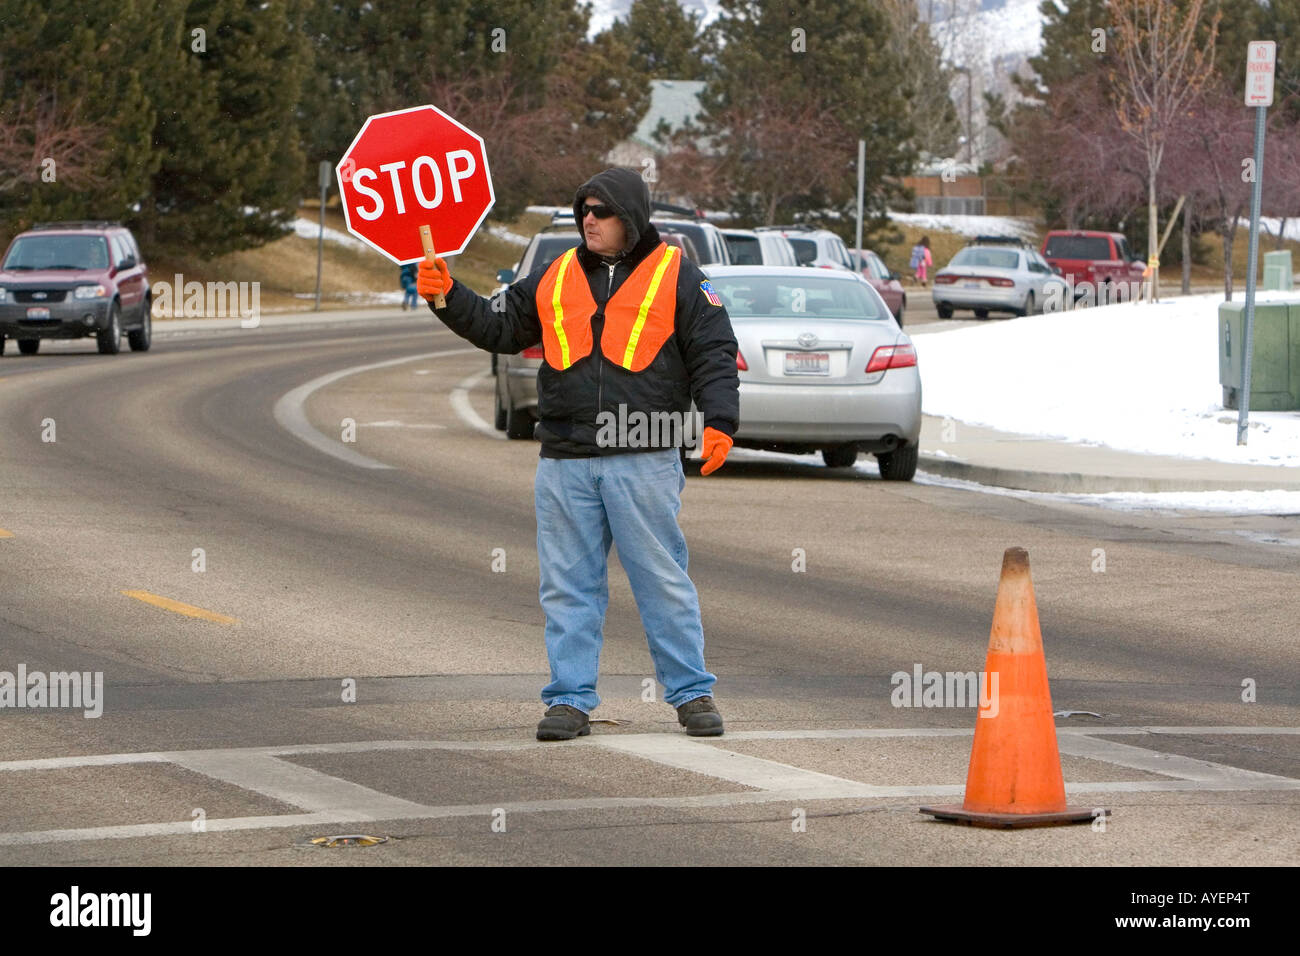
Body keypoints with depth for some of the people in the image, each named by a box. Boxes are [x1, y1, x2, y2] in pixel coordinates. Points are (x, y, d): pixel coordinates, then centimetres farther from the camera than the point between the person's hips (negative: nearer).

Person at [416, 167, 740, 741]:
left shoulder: (677, 278, 3)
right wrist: (448, 297, 4)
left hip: (644, 461, -4)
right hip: (564, 462, 4)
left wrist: (719, 423, -13)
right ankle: (570, 699, 9)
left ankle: (692, 694, 7)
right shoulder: (555, 279, 14)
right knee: (568, 585, 4)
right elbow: (497, 327, 19)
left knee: (663, 580, -1)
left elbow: (714, 357, 0)